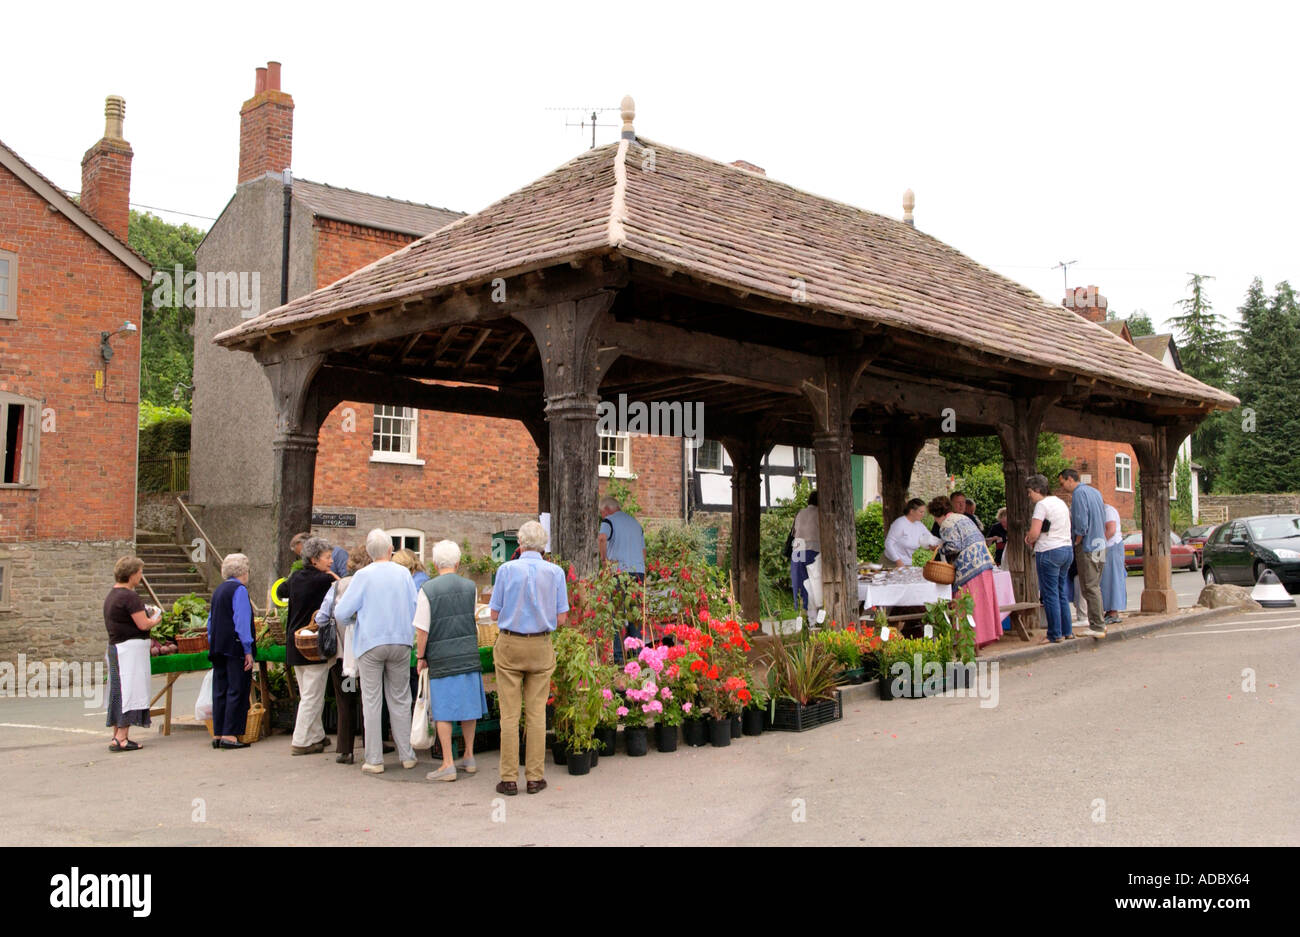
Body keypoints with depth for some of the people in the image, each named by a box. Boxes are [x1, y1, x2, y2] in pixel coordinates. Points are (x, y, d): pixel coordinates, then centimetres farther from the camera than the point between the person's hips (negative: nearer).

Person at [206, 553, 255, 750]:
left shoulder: (218, 590, 16)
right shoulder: (239, 590, -9)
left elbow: (211, 621, 20)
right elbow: (242, 622, -15)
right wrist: (248, 651, -15)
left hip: (218, 649, 8)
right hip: (235, 648, -8)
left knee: (219, 691, 10)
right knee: (237, 691, -5)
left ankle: (217, 734, 13)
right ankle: (230, 735, -7)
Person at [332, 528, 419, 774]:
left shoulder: (363, 576, -7)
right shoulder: (403, 574, 0)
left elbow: (341, 612, -7)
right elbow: (415, 610, 5)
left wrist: (353, 618, 15)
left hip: (370, 643, -2)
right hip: (400, 643, 3)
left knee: (371, 702, 4)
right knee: (400, 701, 12)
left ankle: (374, 760, 6)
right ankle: (407, 756, 15)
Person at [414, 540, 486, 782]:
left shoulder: (427, 589, -9)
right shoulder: (470, 587, 3)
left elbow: (422, 629, -7)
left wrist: (421, 656, 3)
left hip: (441, 658, -4)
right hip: (469, 654, 4)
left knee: (443, 711, 1)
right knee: (468, 706, 13)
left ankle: (448, 765, 2)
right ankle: (469, 757, 23)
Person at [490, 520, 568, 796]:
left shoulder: (507, 570, -6)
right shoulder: (555, 572, -2)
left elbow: (495, 614, -1)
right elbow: (562, 619, -1)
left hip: (510, 646, -1)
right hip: (541, 647, 1)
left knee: (509, 714, 3)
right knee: (536, 713, 6)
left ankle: (509, 779, 5)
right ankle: (535, 777, 9)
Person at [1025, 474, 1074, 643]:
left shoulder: (1042, 504, -11)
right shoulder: (1061, 503, 16)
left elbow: (1034, 533, -19)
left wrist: (1029, 540, 3)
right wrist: (1034, 538, 15)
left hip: (1049, 552, -9)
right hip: (1067, 548, 9)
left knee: (1050, 594, -3)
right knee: (1062, 592, 15)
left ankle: (1055, 635, -1)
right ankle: (1067, 631, 19)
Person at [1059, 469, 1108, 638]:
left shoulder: (1079, 493, -12)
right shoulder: (1095, 491, 15)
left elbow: (1081, 523, -20)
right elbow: (1102, 520, 19)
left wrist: (1077, 542, -10)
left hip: (1087, 547, -9)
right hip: (1100, 545, 9)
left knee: (1089, 588, -5)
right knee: (1095, 586, 16)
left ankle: (1097, 627, -4)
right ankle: (1099, 622, 21)